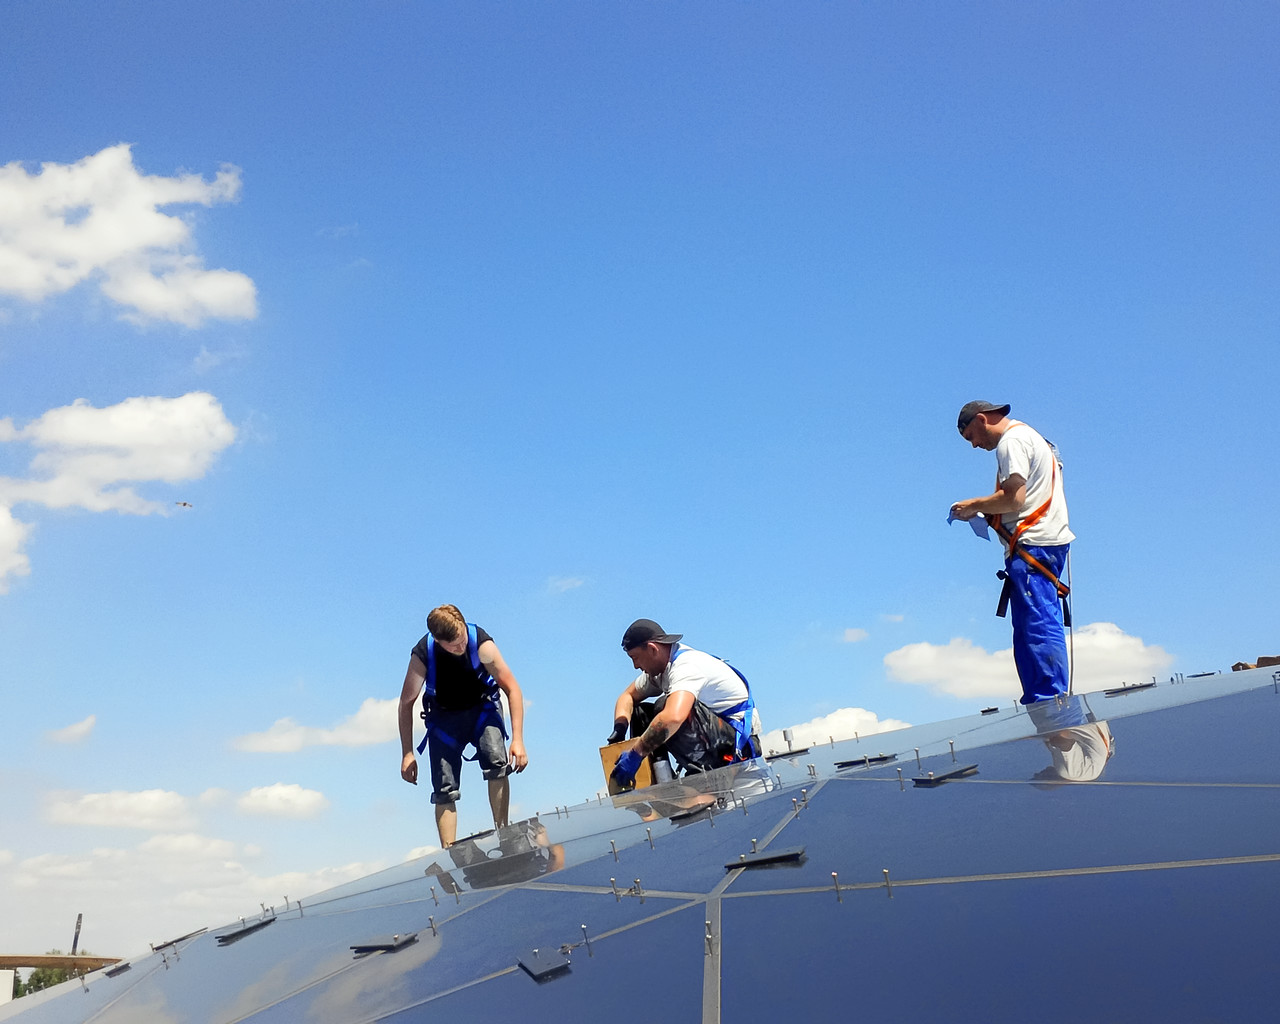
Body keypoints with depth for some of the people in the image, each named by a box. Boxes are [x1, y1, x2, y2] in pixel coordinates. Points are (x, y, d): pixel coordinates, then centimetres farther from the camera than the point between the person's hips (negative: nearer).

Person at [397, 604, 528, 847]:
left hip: (482, 707, -1)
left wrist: (518, 740, -26)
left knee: (497, 762, -25)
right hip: (444, 715, 1)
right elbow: (406, 703, -11)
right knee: (444, 790, -9)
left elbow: (512, 688, -21)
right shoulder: (422, 655, -26)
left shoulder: (481, 643, -29)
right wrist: (407, 754, -11)